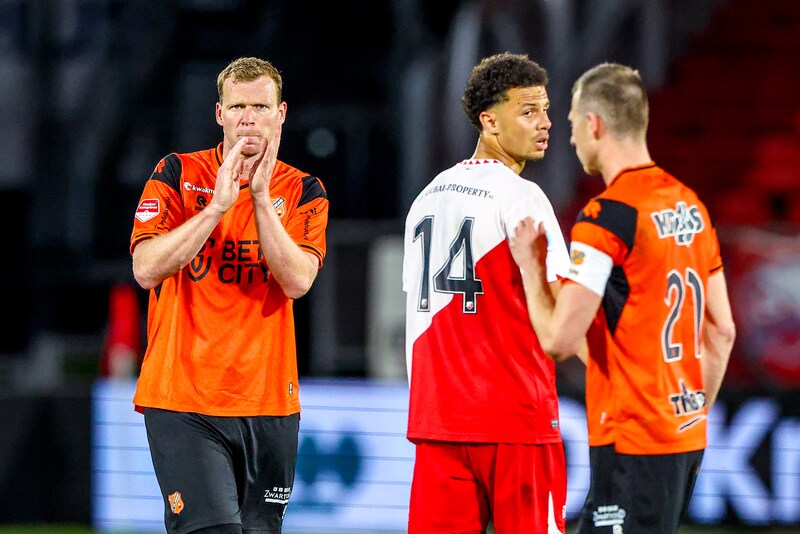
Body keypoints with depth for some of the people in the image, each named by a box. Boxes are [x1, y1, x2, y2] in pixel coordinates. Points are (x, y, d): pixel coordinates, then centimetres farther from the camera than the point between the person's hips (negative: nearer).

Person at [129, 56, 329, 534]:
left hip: (269, 402, 3)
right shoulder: (178, 175, 3)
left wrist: (261, 198, -14)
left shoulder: (304, 191, 7)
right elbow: (147, 269, -10)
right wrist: (218, 205, -16)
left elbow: (297, 280, -8)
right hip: (182, 399, -3)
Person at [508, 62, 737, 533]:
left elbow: (558, 339, -16)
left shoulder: (606, 216, -14)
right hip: (687, 438, 9)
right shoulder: (691, 206, 11)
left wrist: (531, 265, -1)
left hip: (633, 443, -9)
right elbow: (722, 330, 16)